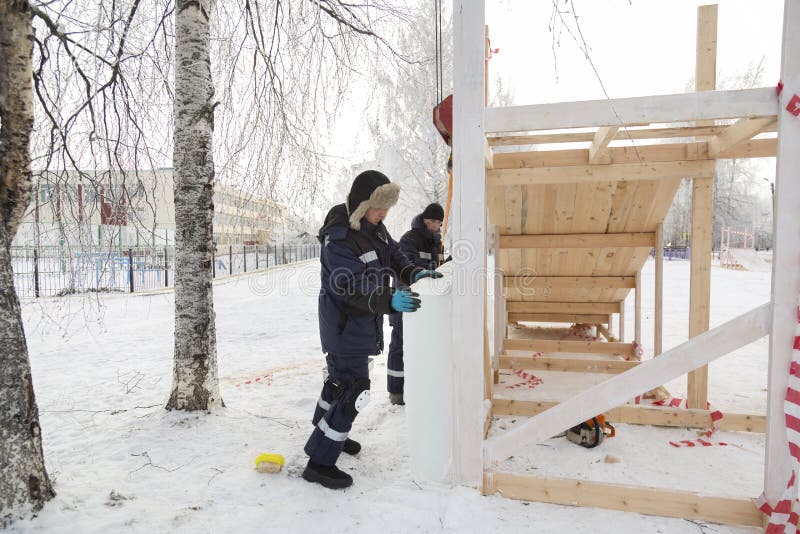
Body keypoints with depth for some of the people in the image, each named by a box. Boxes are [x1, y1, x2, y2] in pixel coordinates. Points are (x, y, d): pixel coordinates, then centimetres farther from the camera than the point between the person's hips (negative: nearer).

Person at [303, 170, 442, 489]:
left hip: (361, 323, 10)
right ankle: (319, 462, 6)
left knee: (341, 377, 24)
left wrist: (415, 273, -8)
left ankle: (329, 433, 47)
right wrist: (390, 301, -41)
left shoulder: (374, 228, 2)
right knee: (353, 389, -9)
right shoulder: (339, 238, -26)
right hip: (346, 325, -10)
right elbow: (352, 290, -31)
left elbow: (394, 257, 10)